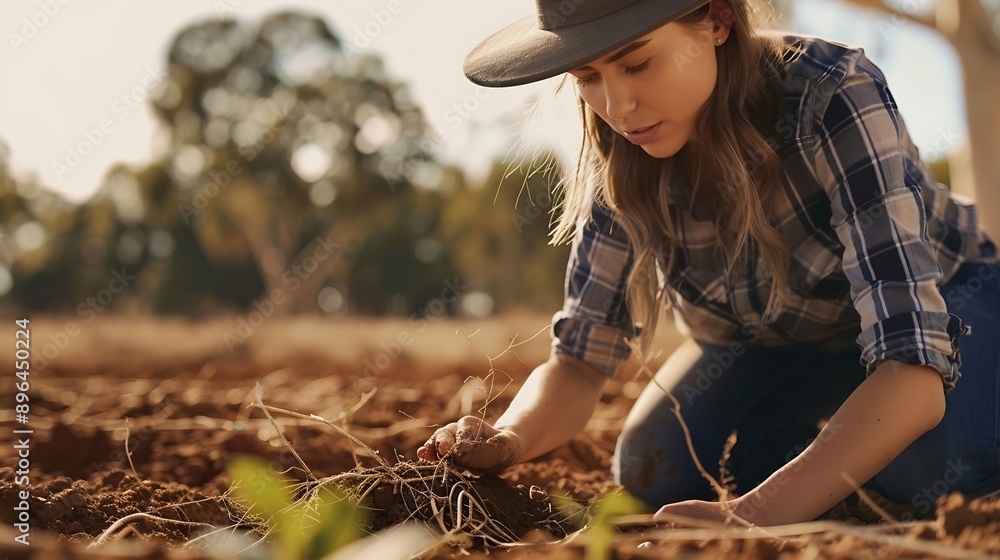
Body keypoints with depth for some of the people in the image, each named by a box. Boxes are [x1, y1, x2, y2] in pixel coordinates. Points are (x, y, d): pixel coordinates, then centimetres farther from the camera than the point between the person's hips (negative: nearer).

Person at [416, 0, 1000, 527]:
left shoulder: (834, 97, -37)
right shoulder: (622, 165, -22)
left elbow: (912, 362, -44)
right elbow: (581, 358, -16)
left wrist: (758, 512, -57)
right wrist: (508, 439, -39)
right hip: (779, 341, 4)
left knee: (924, 463, -34)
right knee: (656, 469, -16)